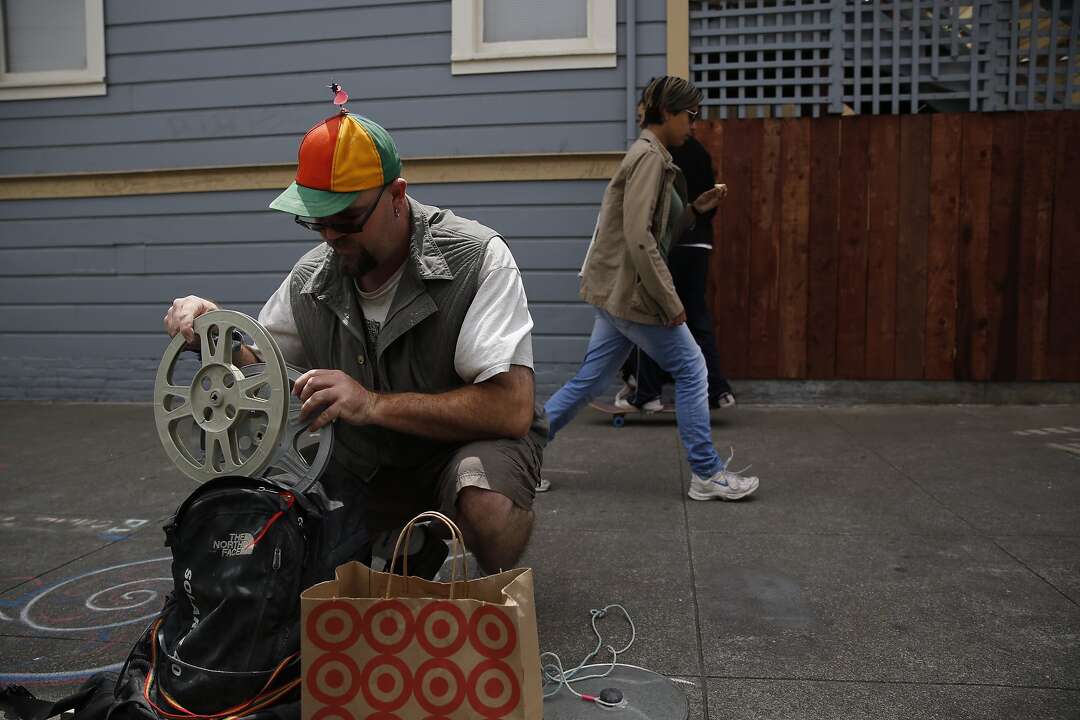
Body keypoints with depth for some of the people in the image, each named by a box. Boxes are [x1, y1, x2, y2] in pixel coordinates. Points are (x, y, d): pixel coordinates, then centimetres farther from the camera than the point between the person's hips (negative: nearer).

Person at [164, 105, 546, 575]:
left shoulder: (477, 259, -22)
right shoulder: (311, 278, -5)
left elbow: (512, 409, -29)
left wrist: (375, 405, -36)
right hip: (361, 462, 5)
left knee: (487, 501, -38)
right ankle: (415, 543, 15)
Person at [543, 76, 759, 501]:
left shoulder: (651, 155, 18)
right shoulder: (649, 156, -13)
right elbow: (639, 237, -23)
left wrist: (695, 210, 9)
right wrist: (670, 302, -20)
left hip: (617, 290, 10)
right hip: (631, 291, -10)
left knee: (589, 381, 12)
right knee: (691, 370, 0)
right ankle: (707, 475, 10)